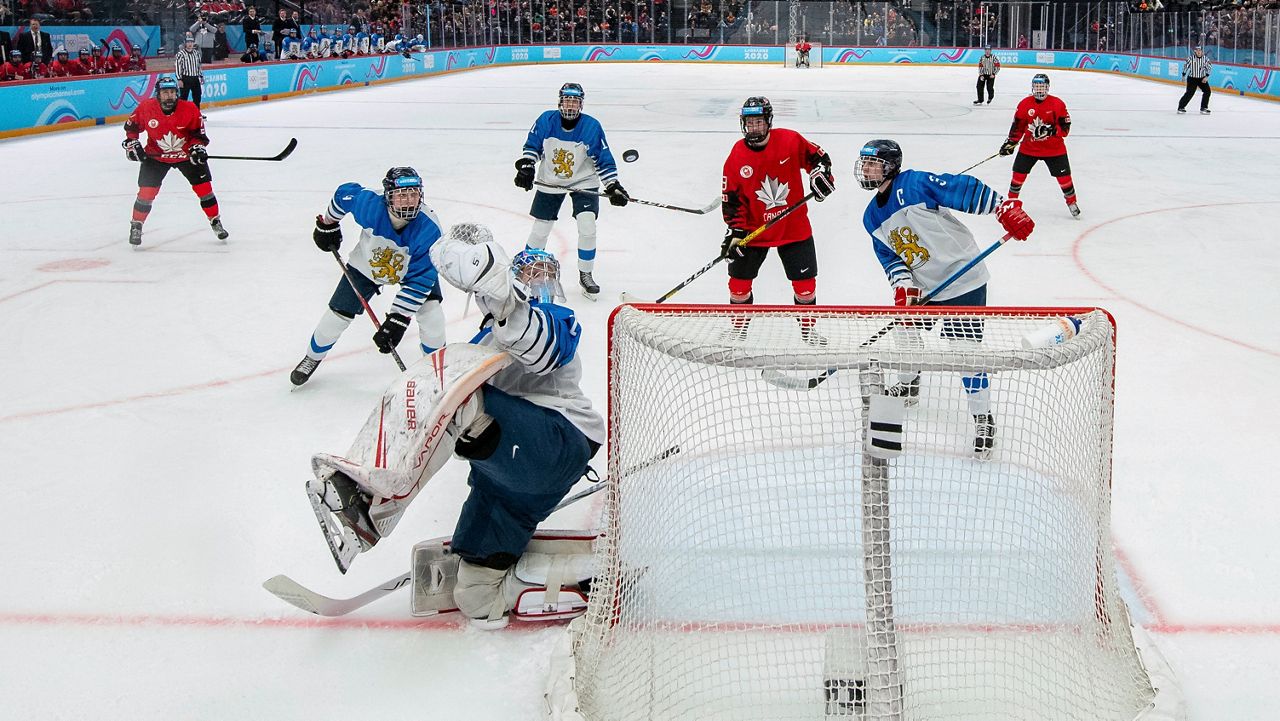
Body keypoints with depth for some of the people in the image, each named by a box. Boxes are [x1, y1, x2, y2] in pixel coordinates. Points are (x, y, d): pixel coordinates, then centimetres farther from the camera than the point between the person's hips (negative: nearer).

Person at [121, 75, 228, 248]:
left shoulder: (190, 109, -19)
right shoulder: (146, 108, -17)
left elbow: (198, 133, -9)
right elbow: (132, 126, 0)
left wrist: (198, 148, -24)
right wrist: (132, 143, -9)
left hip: (186, 154, 0)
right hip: (156, 155, 0)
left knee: (204, 187, -3)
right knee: (147, 191, -8)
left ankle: (215, 222, 15)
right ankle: (136, 226, 8)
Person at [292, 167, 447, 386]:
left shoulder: (429, 228, -38)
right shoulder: (370, 204, -35)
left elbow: (419, 279, -34)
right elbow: (345, 193, -11)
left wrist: (398, 320, -37)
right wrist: (327, 224, 5)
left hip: (413, 267, -1)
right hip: (368, 265, 1)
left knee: (431, 314, -18)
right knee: (338, 315, 2)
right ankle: (313, 357, 32)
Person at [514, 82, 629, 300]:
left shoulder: (592, 127, -16)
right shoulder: (546, 121, -14)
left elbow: (604, 159, -10)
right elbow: (532, 145, -1)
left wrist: (613, 186, -17)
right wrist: (525, 166, -17)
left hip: (583, 182, -1)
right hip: (549, 182, 1)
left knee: (587, 228, -14)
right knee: (540, 230, 5)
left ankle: (585, 275, 4)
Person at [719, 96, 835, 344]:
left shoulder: (790, 141, -12)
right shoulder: (736, 157, -9)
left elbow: (817, 156, 4)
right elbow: (731, 198, -5)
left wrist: (821, 174, -16)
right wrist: (735, 231, -10)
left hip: (794, 227, 0)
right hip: (753, 228, 0)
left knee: (805, 280, 6)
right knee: (739, 280, 4)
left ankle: (808, 327, 26)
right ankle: (739, 326, 25)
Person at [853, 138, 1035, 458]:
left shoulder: (916, 184, -19)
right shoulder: (872, 217, 7)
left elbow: (968, 191, -22)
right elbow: (889, 256, 8)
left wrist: (1007, 209, -30)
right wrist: (903, 285, -9)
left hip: (964, 280, -8)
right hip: (923, 285, 8)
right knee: (906, 327, 19)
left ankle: (983, 419, 0)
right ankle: (907, 386, 46)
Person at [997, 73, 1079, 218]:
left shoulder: (1058, 104, -10)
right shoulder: (1025, 104, -3)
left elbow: (1065, 128, -11)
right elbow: (1017, 126, 5)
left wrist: (1051, 130, -27)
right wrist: (1011, 142, -2)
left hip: (1054, 149, -2)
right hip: (1029, 147, 2)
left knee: (1063, 175, 0)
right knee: (1019, 173, 1)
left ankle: (1072, 202, 19)